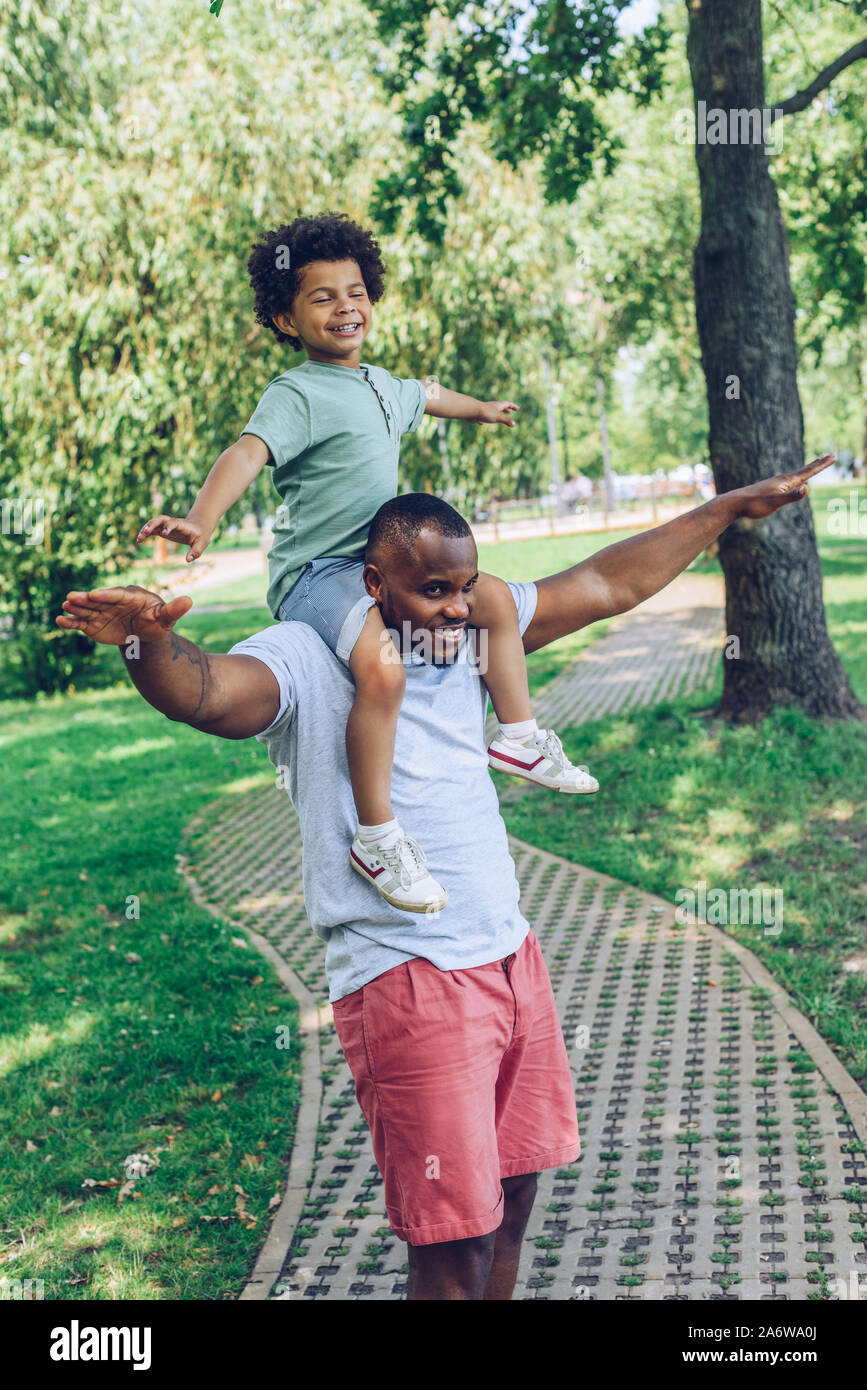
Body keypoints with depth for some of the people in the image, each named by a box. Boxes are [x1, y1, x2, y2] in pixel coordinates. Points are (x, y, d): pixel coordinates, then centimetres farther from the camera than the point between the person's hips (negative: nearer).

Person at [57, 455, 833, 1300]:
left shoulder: (465, 634, 10)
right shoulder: (308, 659, -11)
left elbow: (608, 586, 16)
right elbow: (205, 691, -31)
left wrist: (729, 508, 19)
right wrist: (150, 641, -54)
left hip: (511, 955, 7)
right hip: (405, 980, -7)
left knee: (512, 1197, 18)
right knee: (457, 1246, -3)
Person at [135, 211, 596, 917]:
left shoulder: (381, 384, 15)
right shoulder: (297, 395, -14)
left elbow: (425, 396, 38)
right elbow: (249, 451, -31)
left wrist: (481, 408, 58)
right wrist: (201, 520, -49)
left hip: (381, 562, 10)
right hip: (316, 573, -10)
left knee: (496, 596, 16)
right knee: (382, 669, -35)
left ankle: (518, 734, 30)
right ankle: (377, 837, -25)